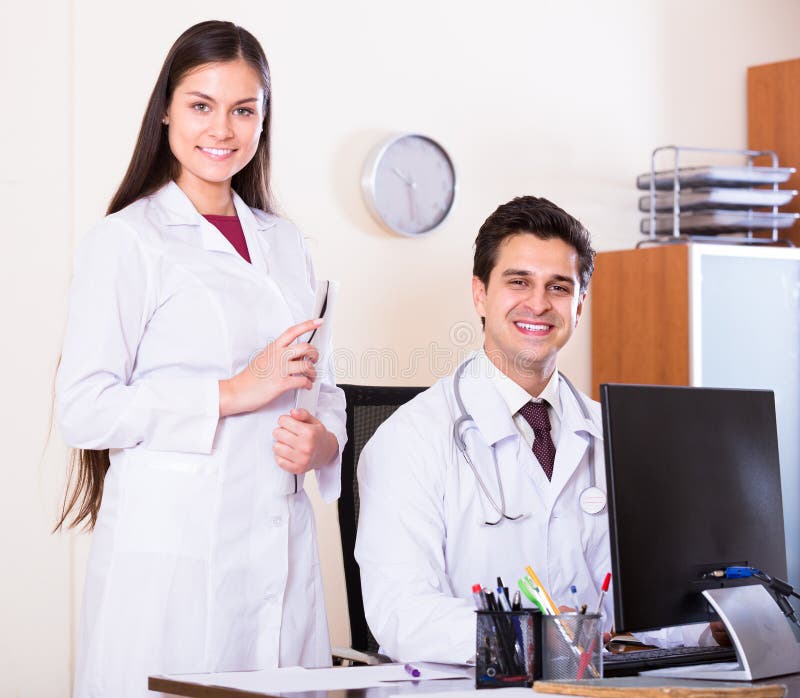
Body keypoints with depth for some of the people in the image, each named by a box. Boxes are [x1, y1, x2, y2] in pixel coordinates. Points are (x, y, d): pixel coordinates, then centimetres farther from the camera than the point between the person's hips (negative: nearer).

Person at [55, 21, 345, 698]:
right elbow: (82, 409, -11)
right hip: (171, 551, -5)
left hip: (279, 542, 6)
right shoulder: (126, 241, -3)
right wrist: (232, 393, -15)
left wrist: (323, 438, 0)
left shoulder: (284, 243, 17)